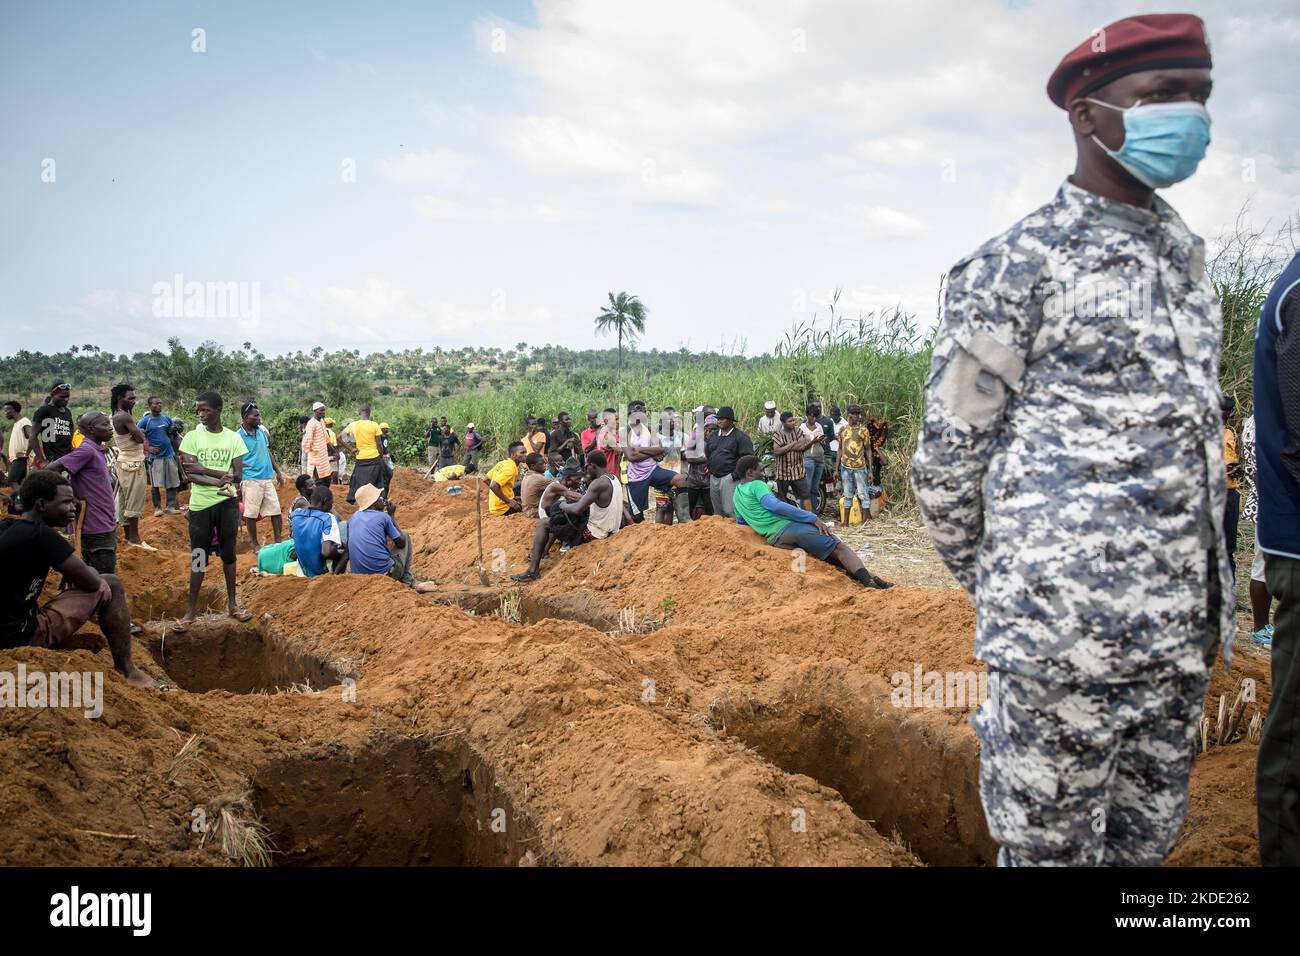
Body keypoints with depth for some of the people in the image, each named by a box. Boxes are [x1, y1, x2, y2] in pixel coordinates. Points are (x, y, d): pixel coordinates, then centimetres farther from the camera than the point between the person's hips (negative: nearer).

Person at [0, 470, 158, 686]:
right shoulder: (40, 535, -16)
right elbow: (91, 581, -12)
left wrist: (76, 572, 9)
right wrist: (89, 572, 10)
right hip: (22, 634, -10)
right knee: (110, 587, -4)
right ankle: (126, 670, 4)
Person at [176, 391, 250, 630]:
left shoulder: (233, 438, -1)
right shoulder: (192, 437, -3)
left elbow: (238, 475, -8)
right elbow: (191, 475, -12)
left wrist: (204, 470, -17)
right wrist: (218, 481, -26)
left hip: (227, 503, 1)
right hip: (201, 504, -1)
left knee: (228, 553, 10)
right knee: (199, 557, 3)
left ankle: (232, 603, 21)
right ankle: (191, 609, 10)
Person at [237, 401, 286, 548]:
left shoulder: (261, 430, 7)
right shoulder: (238, 437, -10)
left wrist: (278, 472, 17)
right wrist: (238, 484, -12)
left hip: (268, 478, 6)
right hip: (251, 480, -6)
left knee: (275, 511, 7)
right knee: (251, 514, 3)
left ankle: (277, 541, 17)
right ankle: (255, 545, 15)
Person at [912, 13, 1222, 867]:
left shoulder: (1184, 253, 14)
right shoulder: (1016, 267, -8)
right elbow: (949, 453, -4)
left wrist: (1208, 605, 18)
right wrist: (999, 587, 5)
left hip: (1182, 632, 7)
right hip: (1065, 631, -6)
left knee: (1147, 842, 15)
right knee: (1052, 846, 4)